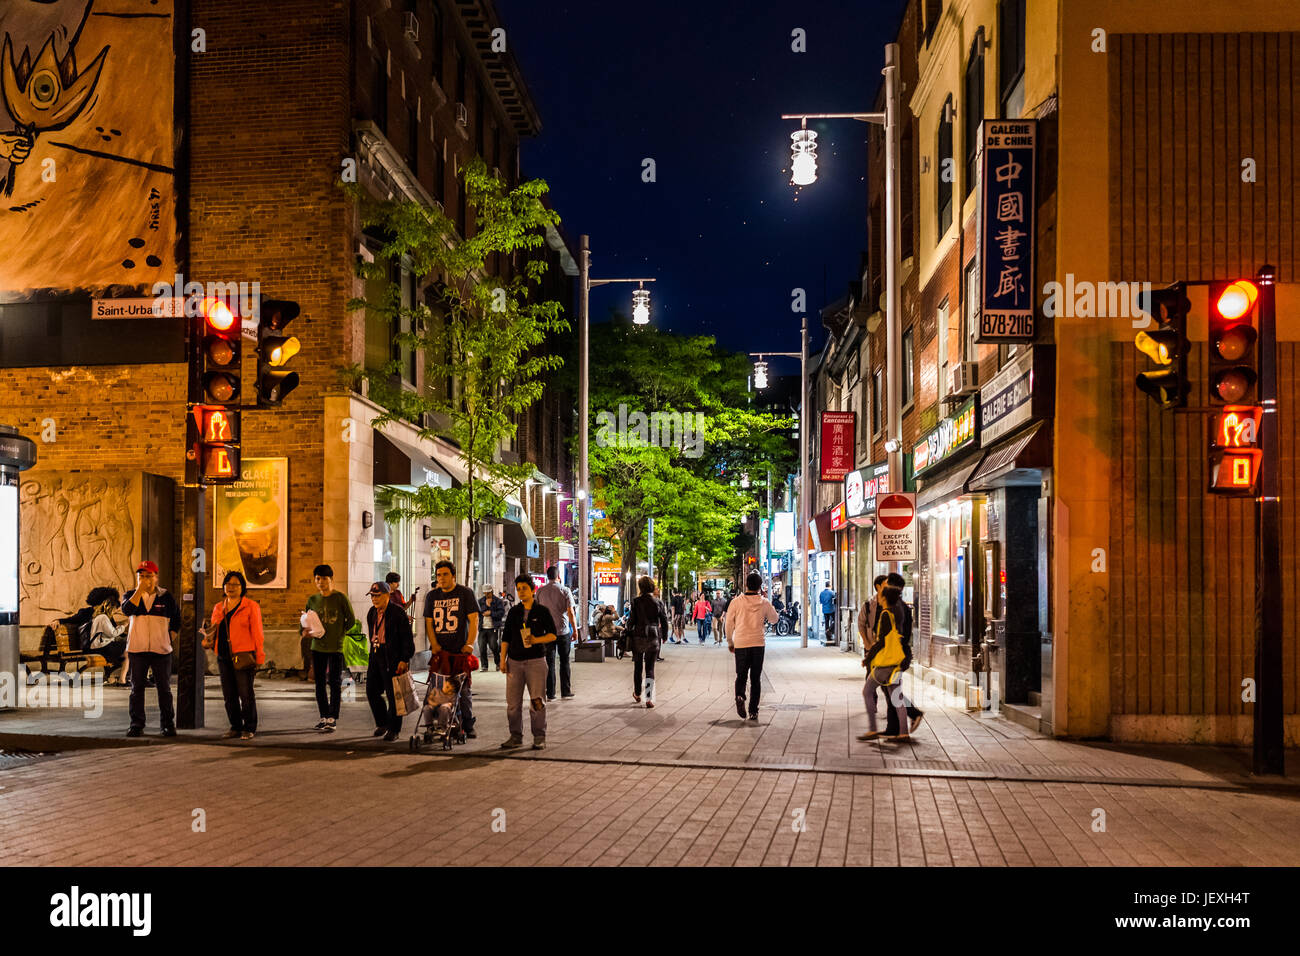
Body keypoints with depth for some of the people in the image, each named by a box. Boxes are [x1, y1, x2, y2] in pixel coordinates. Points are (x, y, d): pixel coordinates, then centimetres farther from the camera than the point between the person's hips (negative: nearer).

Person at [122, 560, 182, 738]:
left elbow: (176, 621, 13)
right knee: (137, 688, 3)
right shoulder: (132, 595, 6)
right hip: (137, 650, 1)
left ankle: (168, 725, 8)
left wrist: (169, 639, 3)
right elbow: (127, 610, -17)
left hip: (161, 650, -1)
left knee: (164, 688, 2)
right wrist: (139, 590, -17)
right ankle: (136, 725, 8)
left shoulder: (166, 597, 5)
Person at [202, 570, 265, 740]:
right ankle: (235, 727, 19)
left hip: (243, 656, -5)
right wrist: (208, 638, 0)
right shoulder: (219, 608, 16)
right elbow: (213, 630, 24)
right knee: (229, 695, 8)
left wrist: (259, 657, -7)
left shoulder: (250, 606, 0)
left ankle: (249, 728, 4)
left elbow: (257, 633, -2)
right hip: (223, 657, 6)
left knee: (246, 694, -6)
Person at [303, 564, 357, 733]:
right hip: (317, 647, 5)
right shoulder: (312, 600, 8)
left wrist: (338, 633, -4)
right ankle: (324, 716, 20)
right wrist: (306, 631, -5)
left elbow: (351, 620, 0)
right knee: (320, 683, 10)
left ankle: (332, 719, 0)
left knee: (334, 683, -3)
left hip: (336, 647, -4)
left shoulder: (340, 598, -4)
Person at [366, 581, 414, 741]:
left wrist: (404, 660, -15)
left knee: (393, 695, -2)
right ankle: (382, 723, 27)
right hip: (376, 656, 7)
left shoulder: (398, 613, -11)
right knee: (371, 691, 9)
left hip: (393, 659, -7)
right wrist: (373, 653, 19)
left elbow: (407, 638, -12)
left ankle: (393, 730, 7)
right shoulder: (371, 613, 12)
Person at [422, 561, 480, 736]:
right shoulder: (432, 595, 13)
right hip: (439, 649, 3)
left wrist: (469, 644, -14)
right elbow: (429, 622, 12)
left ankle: (468, 725, 3)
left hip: (460, 649, -3)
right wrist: (434, 644, -2)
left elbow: (473, 619, -3)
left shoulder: (465, 593, 2)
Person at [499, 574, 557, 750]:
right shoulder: (514, 612, 12)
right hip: (515, 661, 3)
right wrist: (502, 660, 7)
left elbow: (553, 635, 3)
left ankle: (539, 738, 3)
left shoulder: (542, 611, 3)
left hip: (536, 661, -3)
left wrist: (536, 640, -14)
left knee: (537, 701, -5)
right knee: (513, 702, 2)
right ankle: (516, 737, 12)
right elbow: (506, 637, 14)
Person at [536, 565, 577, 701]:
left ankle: (550, 694, 4)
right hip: (563, 631, -2)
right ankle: (566, 692, 9)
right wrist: (575, 630, 0)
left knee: (550, 662, 5)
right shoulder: (564, 591, -6)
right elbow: (570, 612, -8)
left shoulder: (540, 591, 1)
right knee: (564, 662, 9)